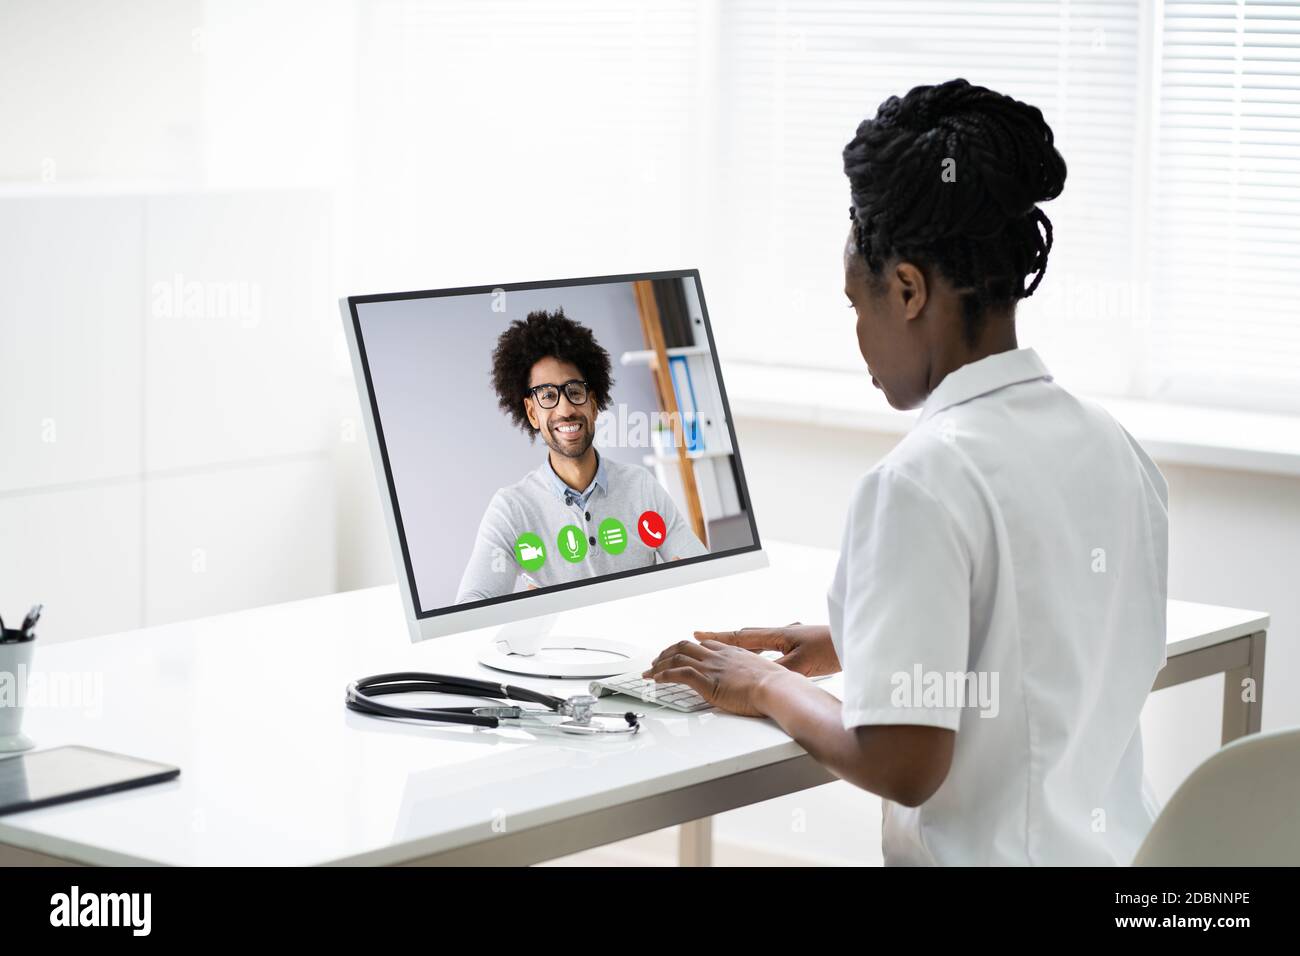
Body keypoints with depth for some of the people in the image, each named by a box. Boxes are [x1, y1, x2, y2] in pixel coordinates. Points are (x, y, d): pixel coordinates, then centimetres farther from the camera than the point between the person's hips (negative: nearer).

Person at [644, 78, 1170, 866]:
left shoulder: (923, 484, -19)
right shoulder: (1118, 451, 6)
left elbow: (901, 764, -20)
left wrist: (768, 689, -2)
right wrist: (854, 644, 21)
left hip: (994, 852, -8)